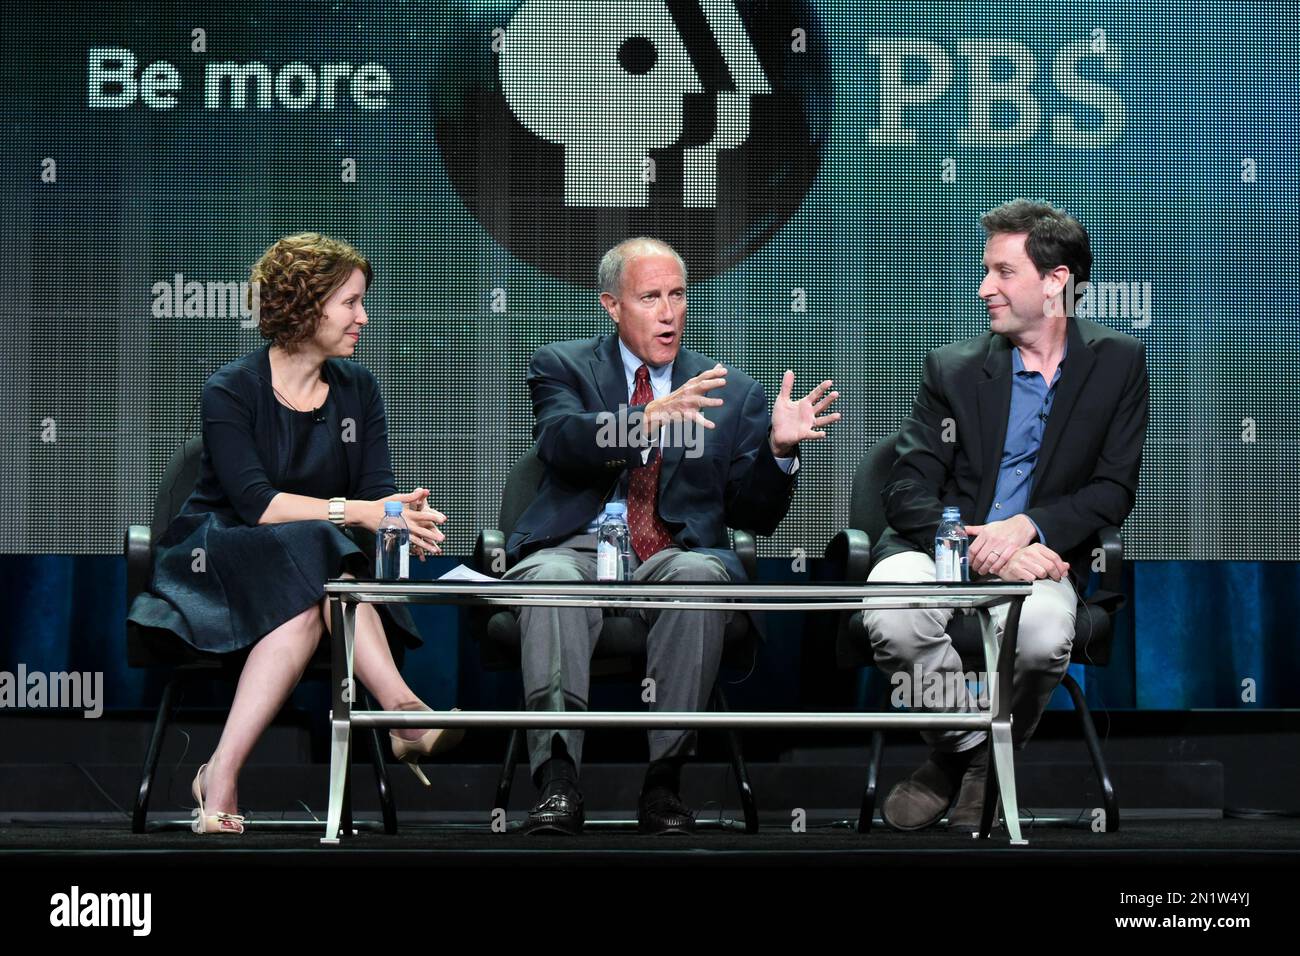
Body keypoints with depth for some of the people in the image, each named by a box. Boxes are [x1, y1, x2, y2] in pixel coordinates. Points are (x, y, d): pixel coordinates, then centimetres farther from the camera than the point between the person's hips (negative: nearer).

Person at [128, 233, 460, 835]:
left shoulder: (357, 387, 9)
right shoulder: (231, 391, -7)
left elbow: (378, 490, -1)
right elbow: (256, 503, -20)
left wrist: (400, 514, -26)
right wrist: (356, 512, -29)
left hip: (324, 559, 4)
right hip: (219, 555, -4)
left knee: (311, 605, -36)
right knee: (312, 549, -38)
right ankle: (405, 714, -47)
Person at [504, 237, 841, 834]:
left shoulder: (733, 393, 17)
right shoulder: (561, 367, 13)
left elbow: (755, 515, 11)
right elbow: (562, 441, -11)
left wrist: (778, 448, -9)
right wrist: (652, 417, -27)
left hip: (676, 556, 1)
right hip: (579, 551, -1)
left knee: (699, 574, -35)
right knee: (550, 578, -36)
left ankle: (664, 782, -30)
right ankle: (557, 780, -36)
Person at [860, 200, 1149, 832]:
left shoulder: (1119, 364, 6)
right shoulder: (953, 367, 6)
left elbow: (1114, 490, 1)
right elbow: (907, 490, -1)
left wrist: (1026, 527, -17)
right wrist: (981, 546, -21)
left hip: (1039, 557, -1)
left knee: (1042, 634, -36)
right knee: (889, 618, -34)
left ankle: (988, 756, -3)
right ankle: (966, 741, -4)